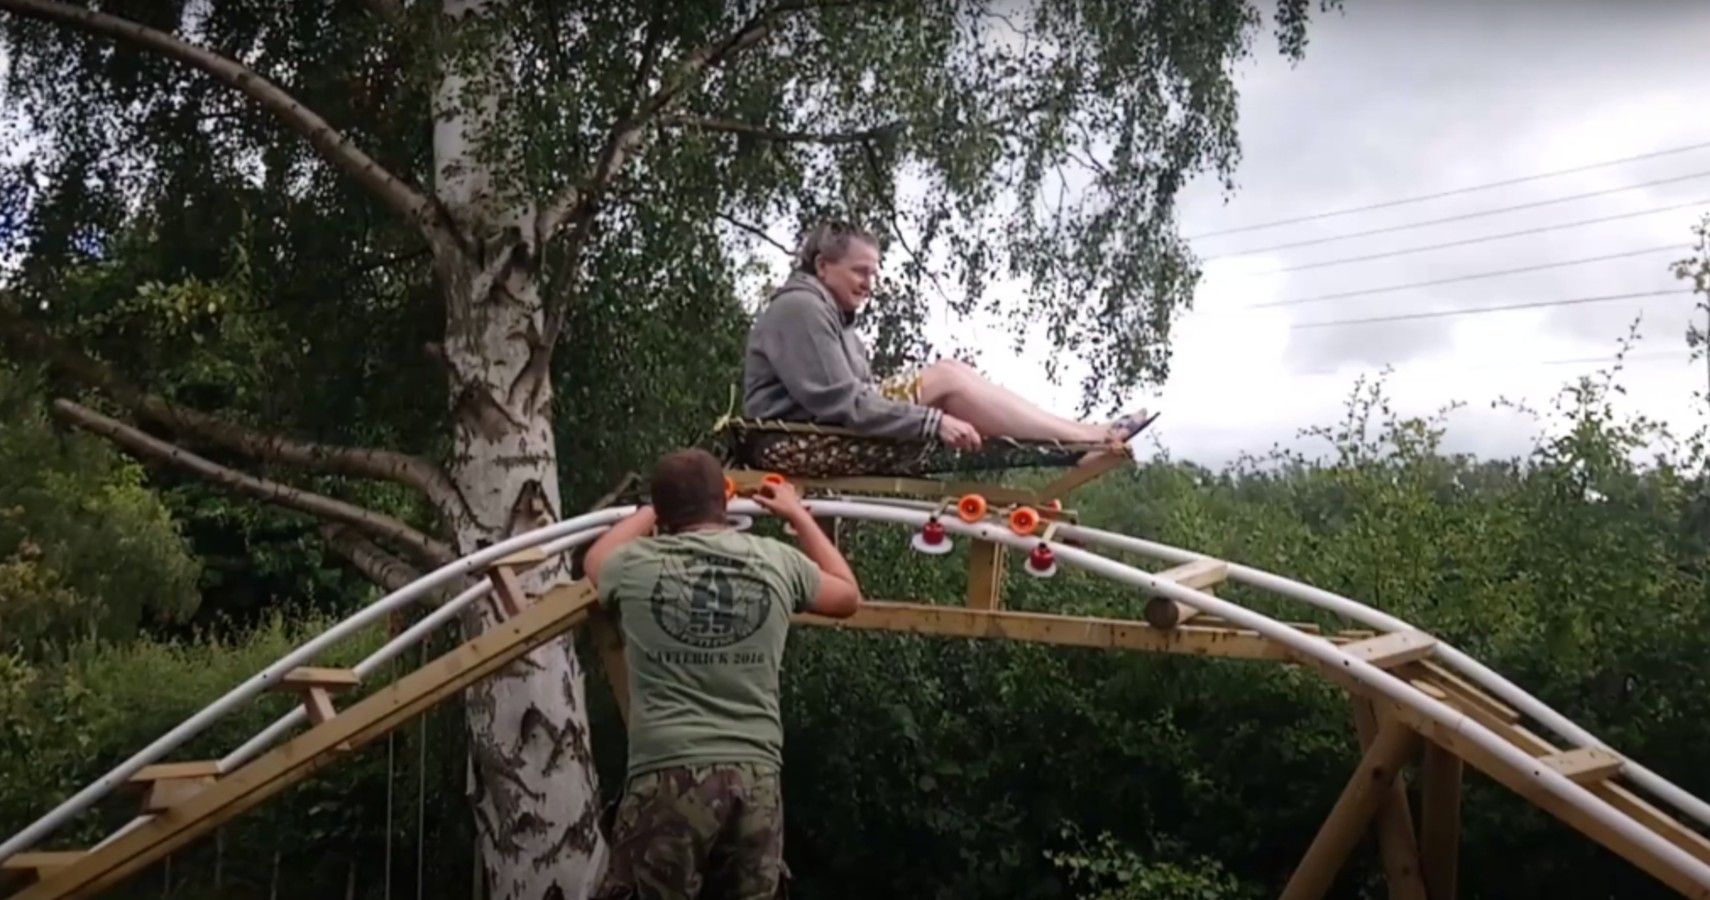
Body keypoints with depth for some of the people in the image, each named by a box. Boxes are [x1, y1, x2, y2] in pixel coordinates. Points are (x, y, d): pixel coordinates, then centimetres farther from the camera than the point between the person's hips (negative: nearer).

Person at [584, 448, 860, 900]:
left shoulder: (637, 565, 3)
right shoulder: (777, 561, 7)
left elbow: (595, 561, 30)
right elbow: (848, 595, 29)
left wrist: (650, 512, 44)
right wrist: (798, 515, 39)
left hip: (667, 775, -2)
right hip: (757, 776, 3)